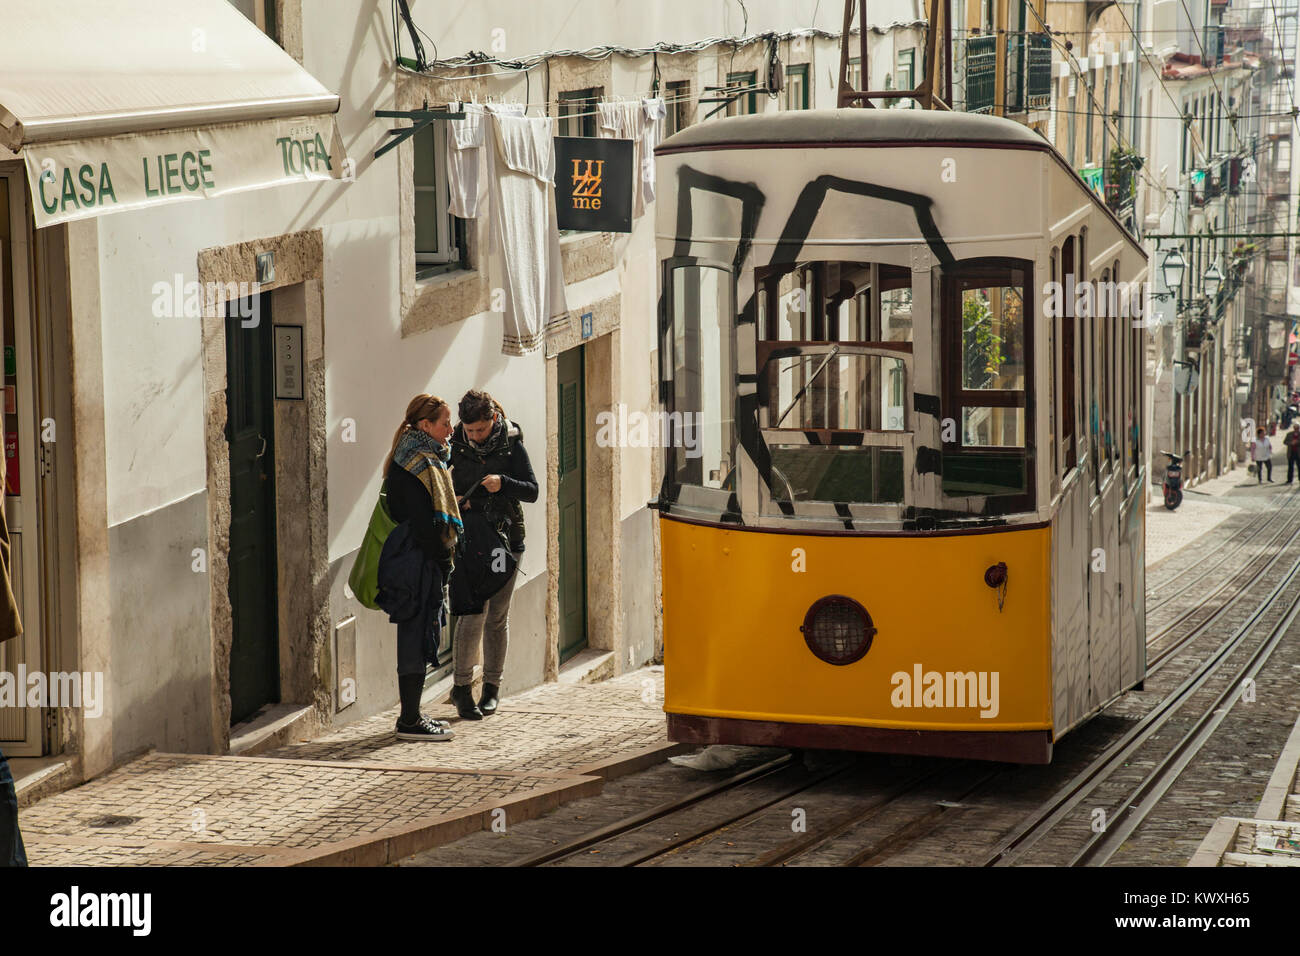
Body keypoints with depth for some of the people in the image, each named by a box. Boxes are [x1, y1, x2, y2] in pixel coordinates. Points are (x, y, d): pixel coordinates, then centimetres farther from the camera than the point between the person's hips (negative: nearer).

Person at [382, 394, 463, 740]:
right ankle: (410, 722, -3)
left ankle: (410, 716, 21)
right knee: (419, 637, -6)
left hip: (419, 562, 11)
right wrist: (444, 558, -15)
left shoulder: (424, 458, 16)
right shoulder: (416, 464, -16)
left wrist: (443, 555, 14)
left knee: (415, 639, 14)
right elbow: (422, 522, -21)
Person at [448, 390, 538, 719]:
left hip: (505, 538, 1)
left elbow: (532, 491, -3)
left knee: (497, 615, 6)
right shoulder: (455, 446, 0)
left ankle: (491, 688, 18)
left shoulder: (511, 445, -1)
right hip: (467, 537, -1)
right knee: (474, 610, -13)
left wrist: (503, 483, -20)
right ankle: (461, 687, -3)